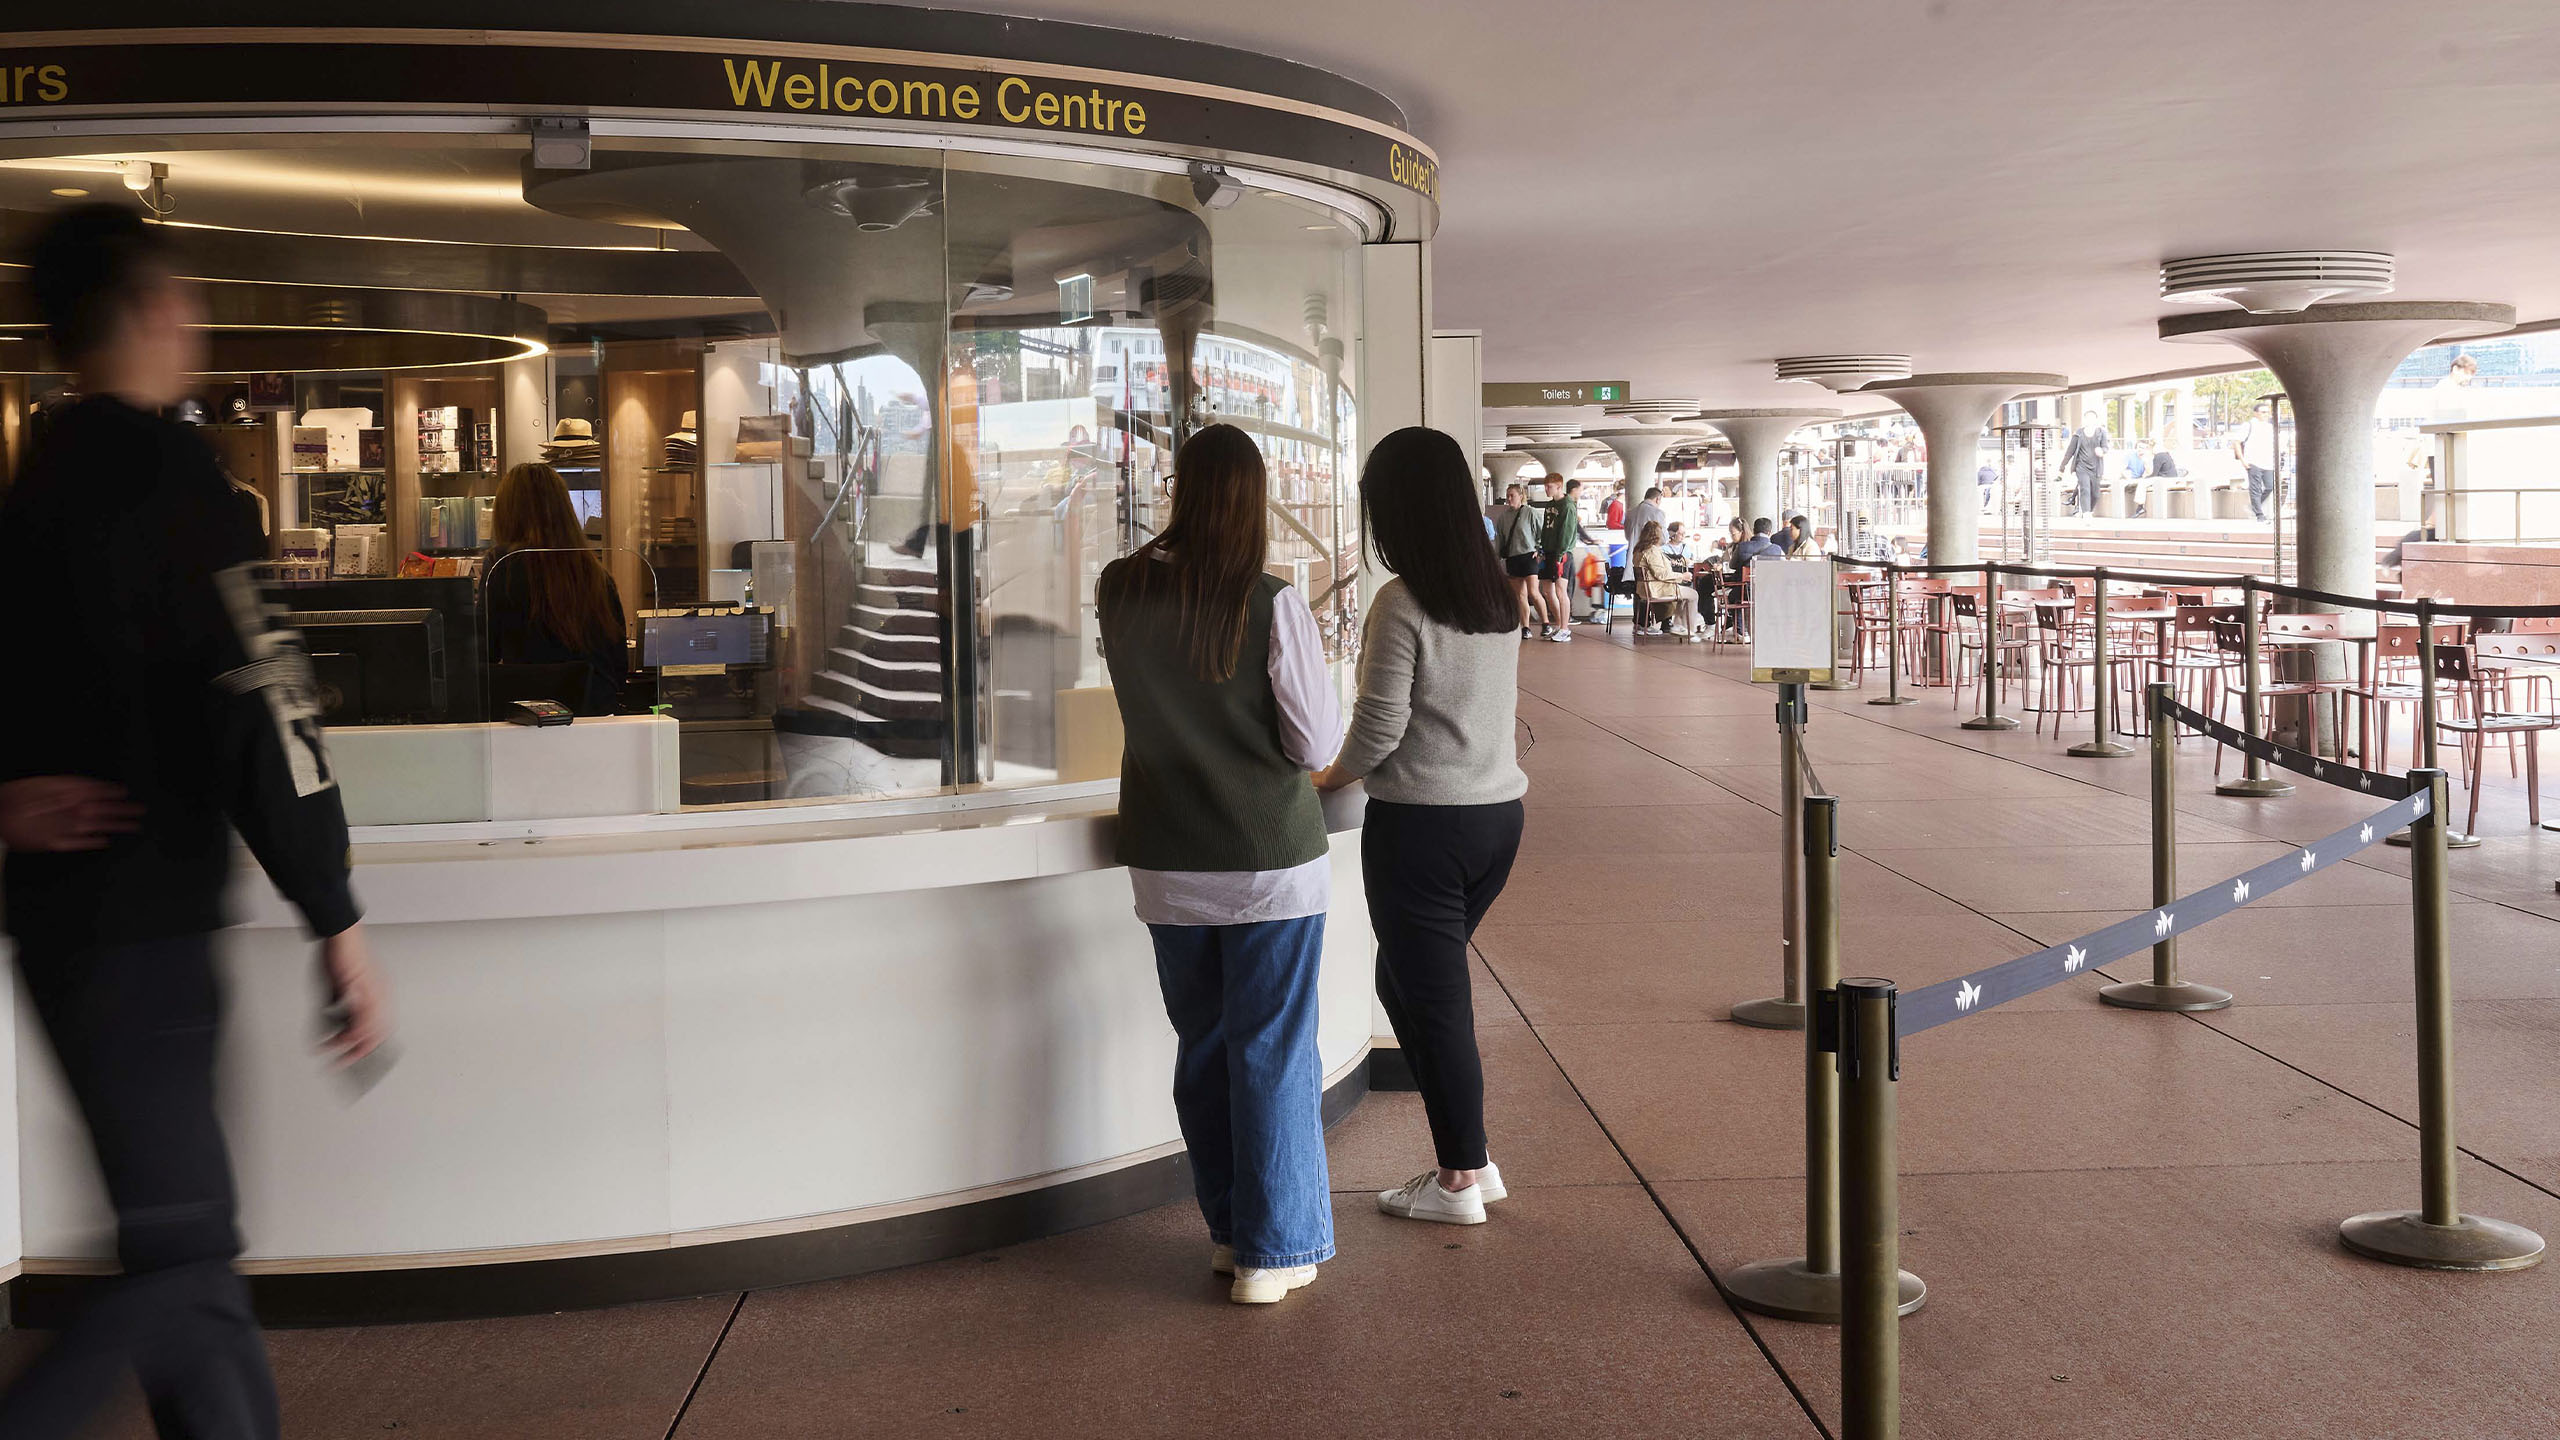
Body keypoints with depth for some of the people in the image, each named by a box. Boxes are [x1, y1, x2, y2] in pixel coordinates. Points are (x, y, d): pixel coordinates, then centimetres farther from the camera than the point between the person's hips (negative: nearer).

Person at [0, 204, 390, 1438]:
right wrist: (338, 927, -17)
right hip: (135, 925, -9)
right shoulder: (165, 469, -13)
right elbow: (256, 709, -18)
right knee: (180, 1263, -4)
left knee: (188, 1245, 14)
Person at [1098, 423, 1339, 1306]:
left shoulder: (1121, 592, -4)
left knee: (1201, 1047, 16)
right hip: (1269, 861, -4)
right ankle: (1274, 1250, 11)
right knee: (1274, 1053, 5)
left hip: (1166, 862, 4)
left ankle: (1228, 1229, 26)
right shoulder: (1271, 605, -15)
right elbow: (1317, 746, -12)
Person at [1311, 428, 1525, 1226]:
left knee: (1431, 996, 4)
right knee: (1405, 980, 19)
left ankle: (1460, 1176, 13)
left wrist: (1324, 777, 4)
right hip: (1499, 810, 7)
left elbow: (1378, 731, -15)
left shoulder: (1403, 603, -15)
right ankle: (1467, 1153, 20)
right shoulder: (1496, 593, 7)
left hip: (1422, 823, -7)